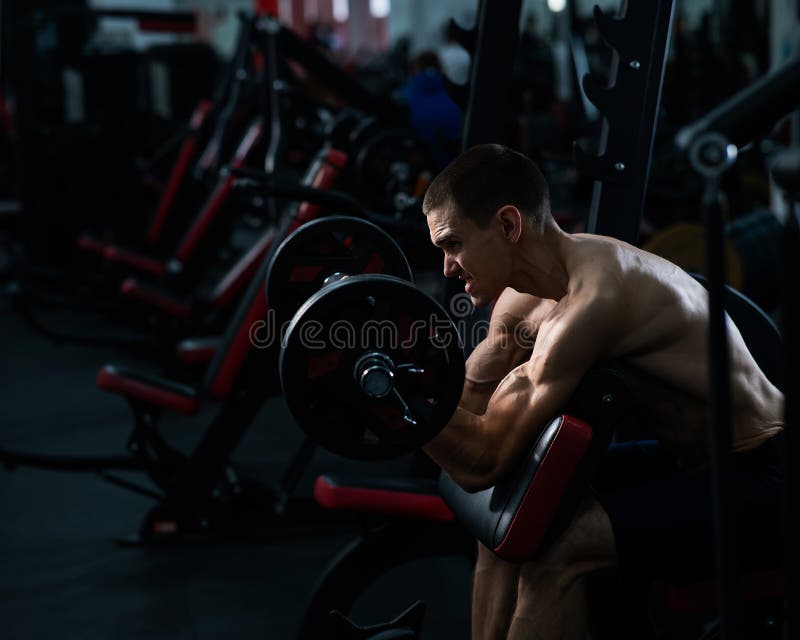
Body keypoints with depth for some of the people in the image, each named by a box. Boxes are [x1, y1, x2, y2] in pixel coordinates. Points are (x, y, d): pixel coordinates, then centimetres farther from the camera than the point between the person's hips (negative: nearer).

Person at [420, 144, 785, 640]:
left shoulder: (591, 299, -28)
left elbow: (483, 463, -28)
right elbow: (467, 402, 6)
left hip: (757, 477, -10)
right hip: (692, 466, 10)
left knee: (554, 545, -23)